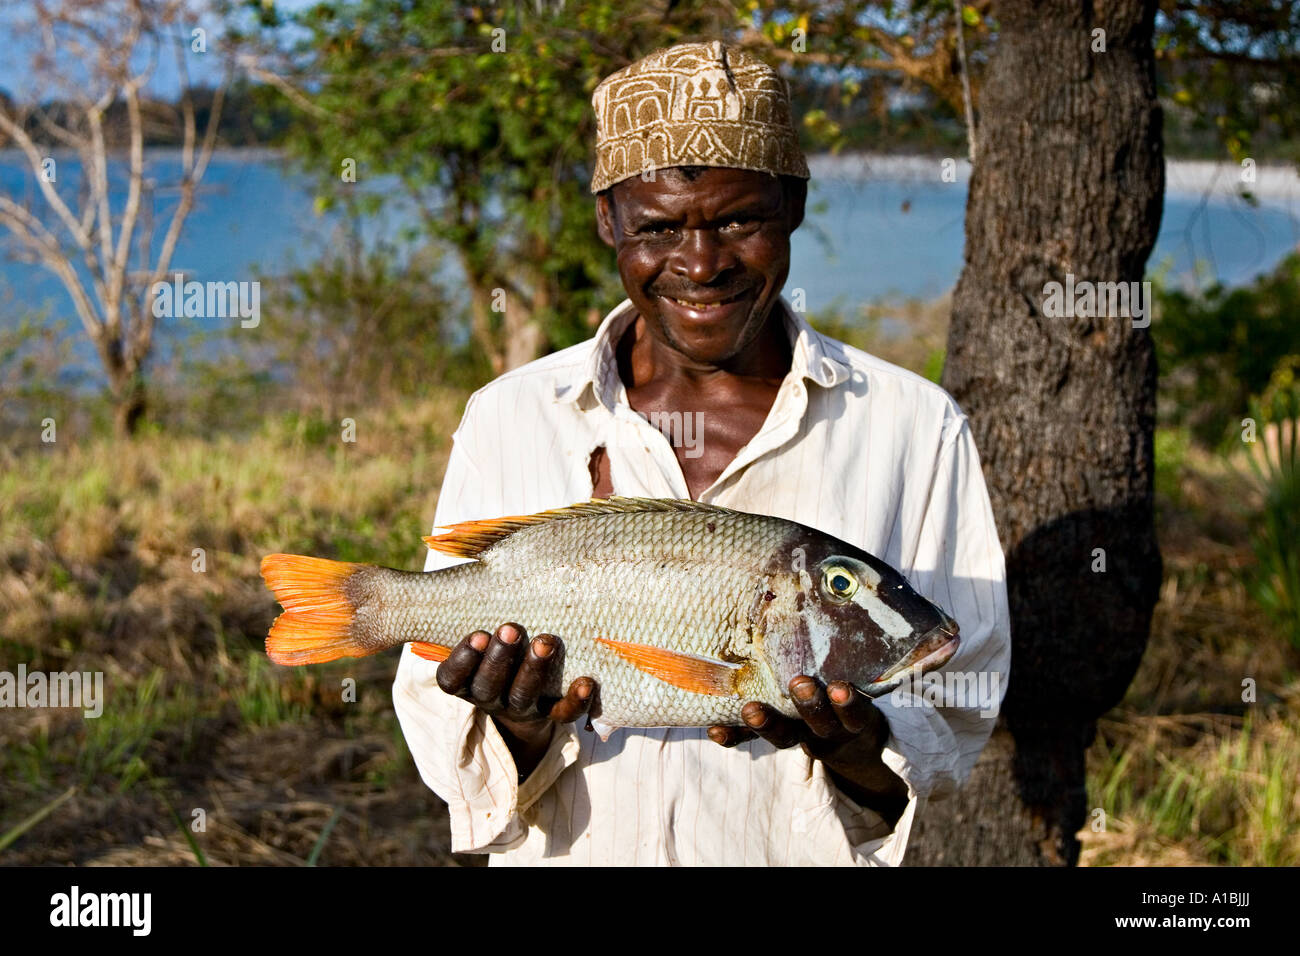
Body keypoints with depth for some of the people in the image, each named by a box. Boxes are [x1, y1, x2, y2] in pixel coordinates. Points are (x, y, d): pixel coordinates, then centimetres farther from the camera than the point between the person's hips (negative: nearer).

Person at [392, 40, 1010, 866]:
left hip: (797, 851, 0)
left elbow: (955, 720, 2)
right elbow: (435, 719, 4)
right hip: (572, 856, 1)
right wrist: (516, 732, -15)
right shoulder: (507, 420, 3)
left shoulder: (916, 429, 1)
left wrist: (853, 744, -16)